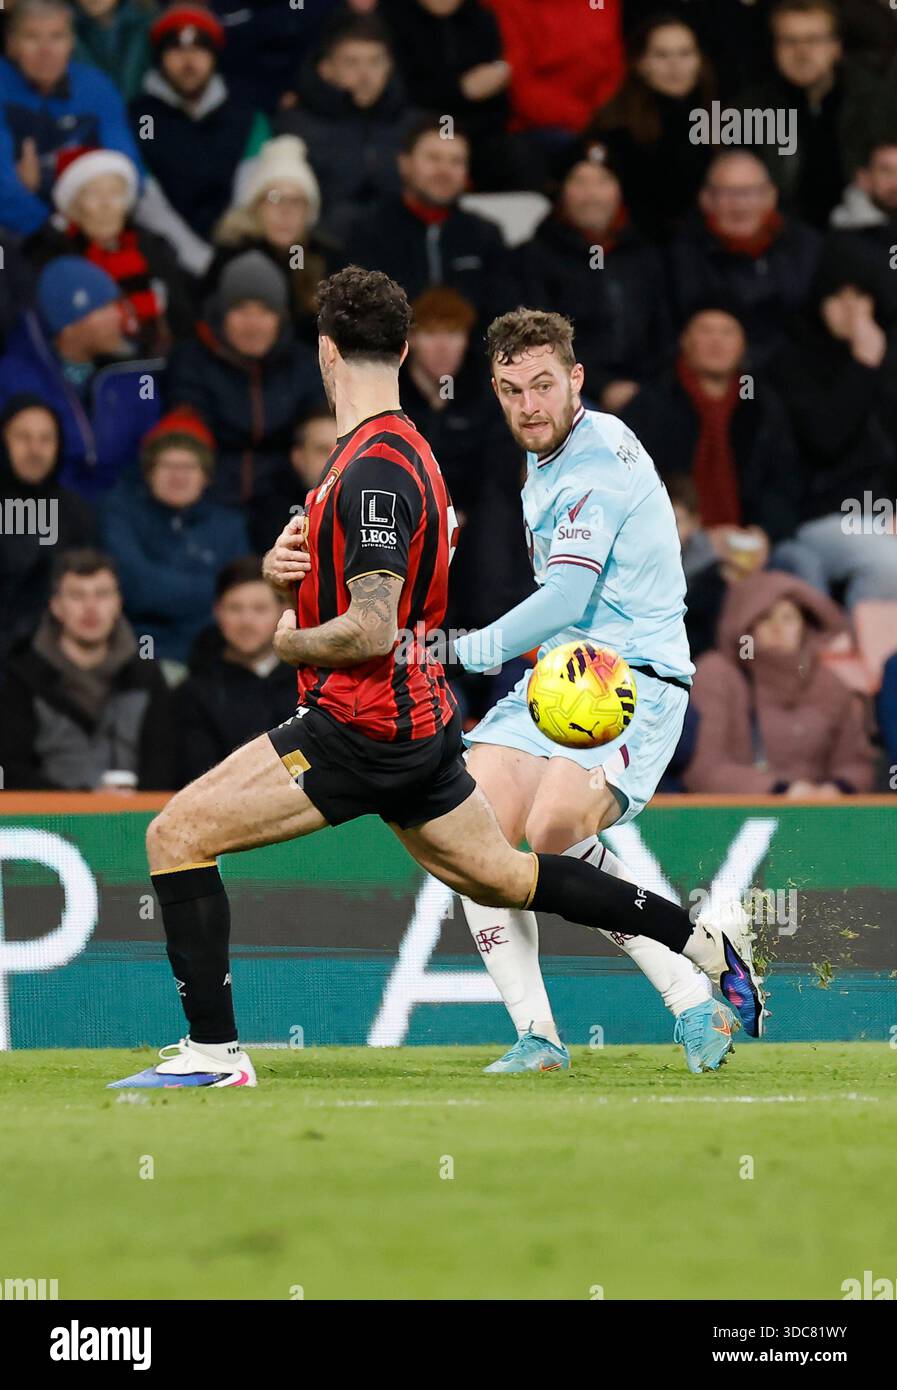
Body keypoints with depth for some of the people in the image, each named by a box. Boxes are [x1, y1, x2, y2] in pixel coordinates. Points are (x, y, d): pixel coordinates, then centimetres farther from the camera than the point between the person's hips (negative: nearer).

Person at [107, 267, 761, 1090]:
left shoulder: (376, 469, -19)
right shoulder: (398, 448, 11)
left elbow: (370, 632, -24)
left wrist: (284, 642, -7)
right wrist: (283, 563, -1)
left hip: (362, 728, -10)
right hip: (420, 718, 10)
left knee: (177, 835, -10)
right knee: (500, 876, 22)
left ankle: (214, 1050, -11)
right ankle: (704, 944, 26)